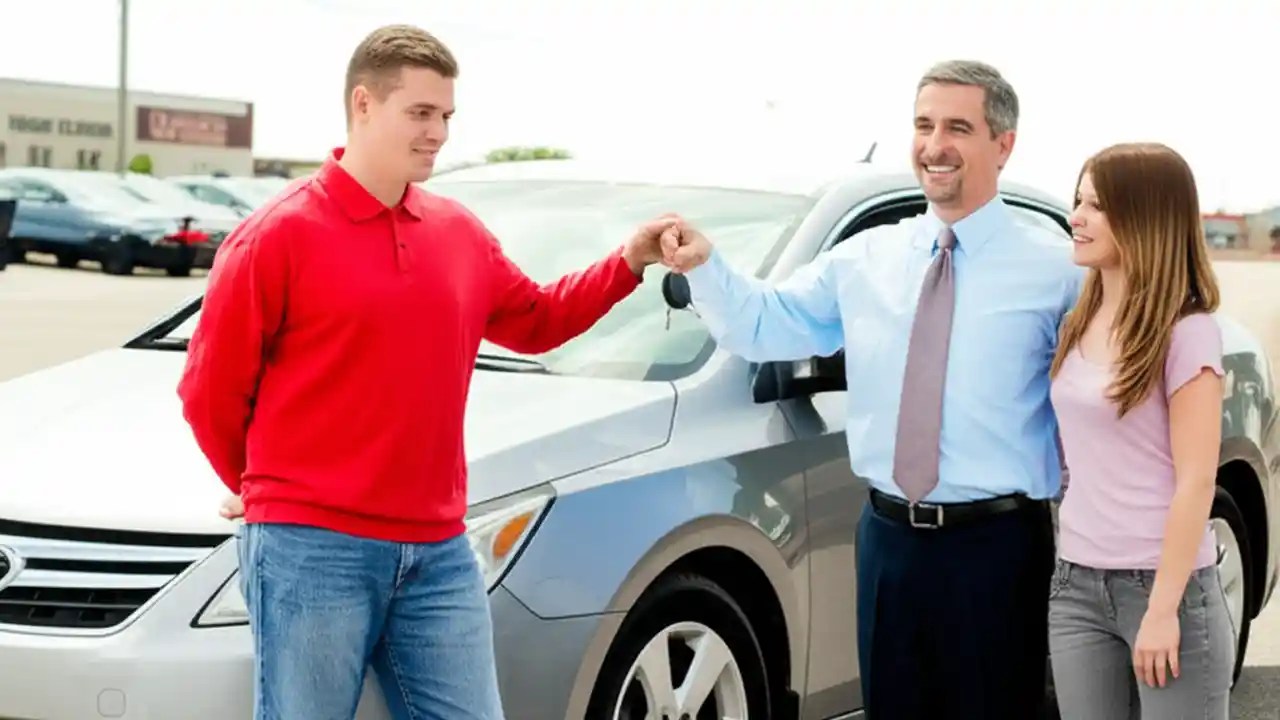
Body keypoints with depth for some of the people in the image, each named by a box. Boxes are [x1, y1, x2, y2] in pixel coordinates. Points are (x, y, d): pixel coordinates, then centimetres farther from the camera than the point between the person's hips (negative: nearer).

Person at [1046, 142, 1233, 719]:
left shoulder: (1185, 333, -10)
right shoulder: (1078, 327, 10)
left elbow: (1196, 481, -13)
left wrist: (1163, 607, -16)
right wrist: (1071, 573, 10)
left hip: (1162, 585, -6)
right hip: (1077, 585, 6)